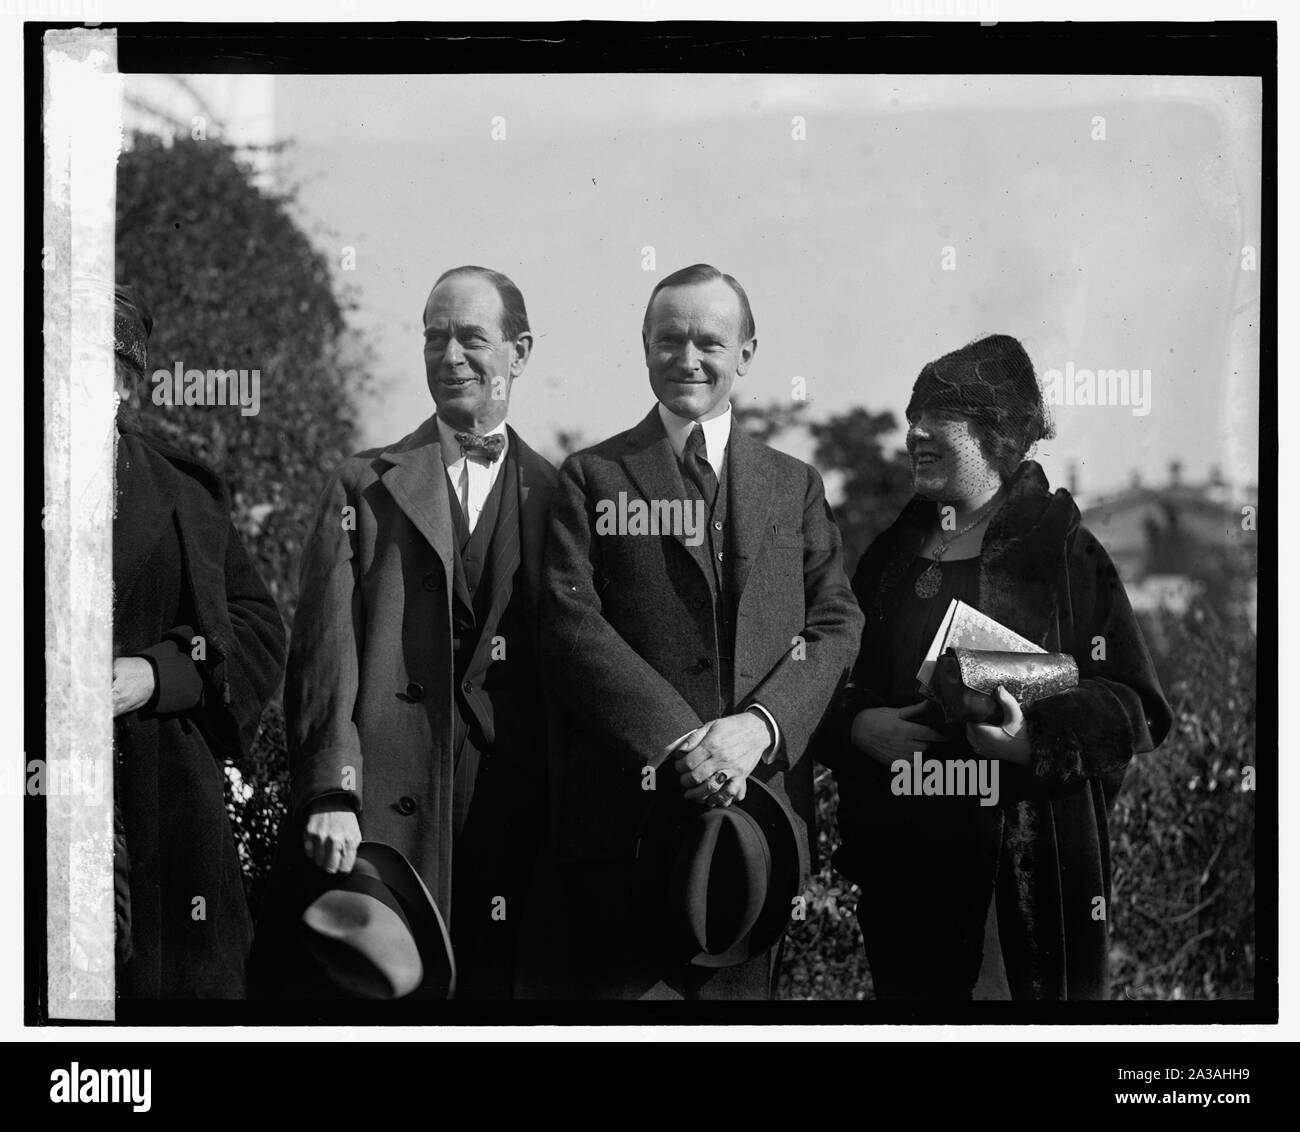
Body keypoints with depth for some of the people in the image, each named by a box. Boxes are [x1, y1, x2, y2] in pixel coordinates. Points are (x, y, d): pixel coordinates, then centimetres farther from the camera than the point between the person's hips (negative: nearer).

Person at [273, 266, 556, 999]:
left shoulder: (556, 496, 10)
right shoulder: (365, 487, 9)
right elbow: (325, 649, 1)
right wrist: (329, 794, -11)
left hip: (514, 805, 1)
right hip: (384, 806, -1)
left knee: (500, 980, 2)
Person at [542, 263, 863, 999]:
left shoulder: (796, 486, 16)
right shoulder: (593, 477, 6)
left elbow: (836, 625, 6)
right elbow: (572, 625, -5)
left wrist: (760, 725, -12)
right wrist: (678, 742, -16)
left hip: (762, 795, 3)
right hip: (627, 807, -2)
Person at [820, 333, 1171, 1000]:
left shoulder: (1064, 552, -2)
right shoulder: (891, 556, 13)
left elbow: (1138, 712, -6)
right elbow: (835, 682, 17)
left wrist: (1034, 736, -22)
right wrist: (859, 725, -5)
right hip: (903, 863, 4)